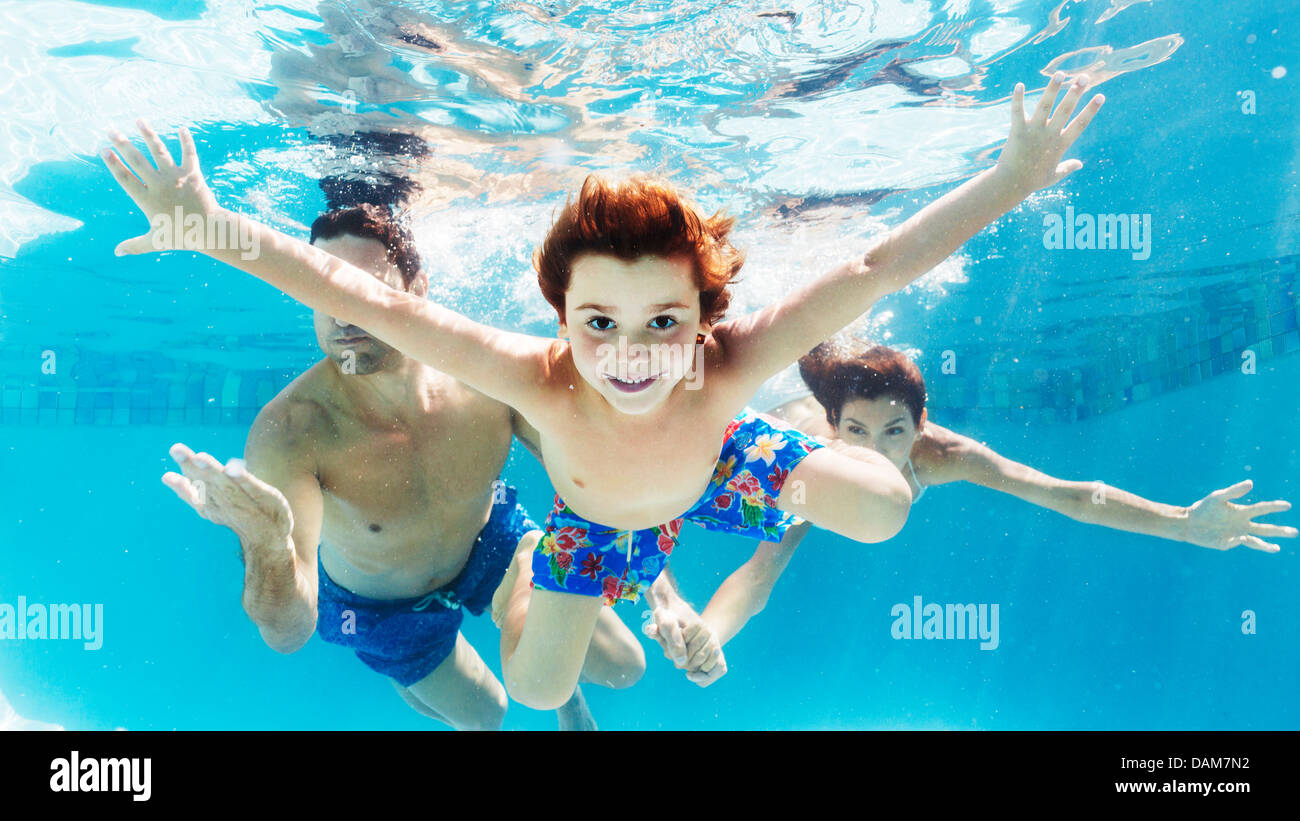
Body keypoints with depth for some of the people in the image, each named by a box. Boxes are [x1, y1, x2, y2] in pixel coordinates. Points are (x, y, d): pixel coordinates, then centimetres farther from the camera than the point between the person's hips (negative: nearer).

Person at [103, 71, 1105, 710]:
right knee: (536, 689, 7)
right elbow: (375, 300, -48)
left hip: (715, 467, 1)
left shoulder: (731, 367, -45)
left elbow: (877, 269, -43)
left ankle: (788, 488, 23)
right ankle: (535, 561, 40)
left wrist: (1013, 180, -47)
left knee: (882, 507, -13)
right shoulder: (540, 382, -47)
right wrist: (214, 229, -54)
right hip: (596, 515, 0)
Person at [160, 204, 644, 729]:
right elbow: (288, 634, -43)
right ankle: (409, 678, 57)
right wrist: (267, 544, -66)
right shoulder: (286, 432, -39)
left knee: (621, 668, 8)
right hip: (382, 607, -2)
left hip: (489, 543, 2)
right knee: (484, 713, 21)